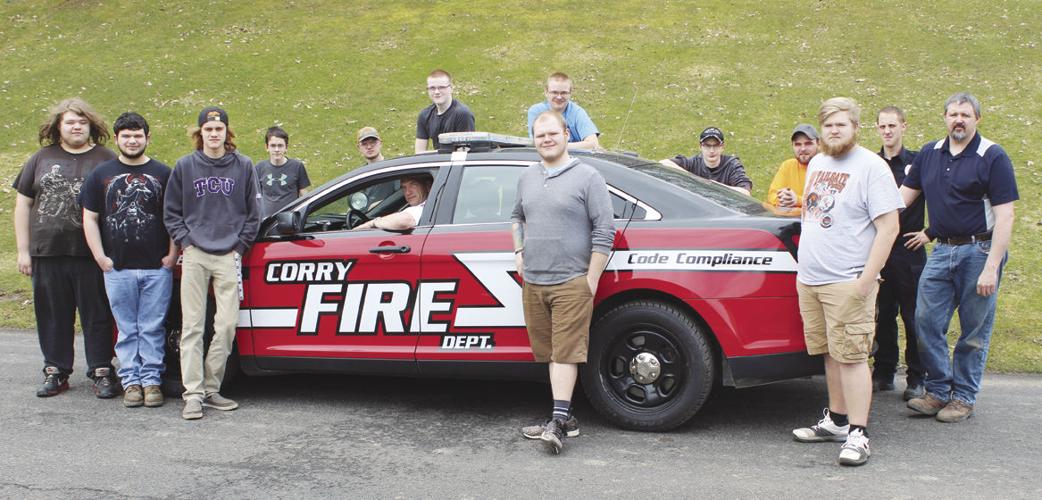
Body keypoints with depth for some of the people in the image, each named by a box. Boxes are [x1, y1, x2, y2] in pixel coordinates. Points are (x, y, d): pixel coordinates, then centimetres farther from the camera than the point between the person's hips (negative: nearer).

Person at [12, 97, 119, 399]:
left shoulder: (107, 160, 2)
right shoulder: (41, 159, 10)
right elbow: (23, 205, 11)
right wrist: (23, 250, 6)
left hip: (92, 255, -2)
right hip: (47, 253, 3)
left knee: (97, 316, 3)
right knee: (52, 316, 9)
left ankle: (102, 373, 11)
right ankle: (55, 372, 20)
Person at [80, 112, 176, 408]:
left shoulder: (163, 174, 8)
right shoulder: (101, 175, 11)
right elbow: (90, 219, 10)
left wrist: (172, 255, -1)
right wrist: (100, 257, 1)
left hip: (157, 268, -1)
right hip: (118, 269, 1)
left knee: (152, 329, 2)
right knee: (127, 329, 6)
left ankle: (151, 380, 10)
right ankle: (131, 381, 13)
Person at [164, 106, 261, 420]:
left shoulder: (243, 166, 6)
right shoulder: (185, 166, 7)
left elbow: (253, 213, 10)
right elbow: (171, 211, 13)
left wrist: (239, 247, 3)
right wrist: (185, 241, 1)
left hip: (228, 256, 0)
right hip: (194, 256, 0)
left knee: (227, 325, -3)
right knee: (192, 326, -3)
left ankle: (211, 388, 11)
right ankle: (193, 394, -1)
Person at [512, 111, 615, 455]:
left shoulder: (587, 177, -4)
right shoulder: (527, 178, 14)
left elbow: (604, 231, -6)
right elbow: (516, 216, 31)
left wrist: (591, 281, -10)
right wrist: (519, 252, 17)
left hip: (571, 283, -6)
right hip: (533, 283, 6)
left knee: (566, 352, -9)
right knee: (550, 352, 10)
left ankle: (558, 421, -9)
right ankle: (565, 418, 17)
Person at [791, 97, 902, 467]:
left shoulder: (871, 167, -8)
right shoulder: (816, 163, 16)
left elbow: (888, 227, -12)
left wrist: (866, 279, -18)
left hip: (847, 282, -7)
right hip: (809, 279, 7)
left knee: (851, 356, -7)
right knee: (830, 354, 13)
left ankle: (858, 435, -4)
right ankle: (837, 421, 23)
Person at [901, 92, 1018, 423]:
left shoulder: (992, 157, -8)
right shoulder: (929, 154, 8)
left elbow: (1005, 215, -13)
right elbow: (903, 196, 15)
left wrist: (991, 268, -19)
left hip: (979, 250, -5)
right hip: (941, 250, 5)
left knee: (974, 331, 4)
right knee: (927, 323, 3)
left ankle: (964, 397, 17)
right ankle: (939, 390, 17)